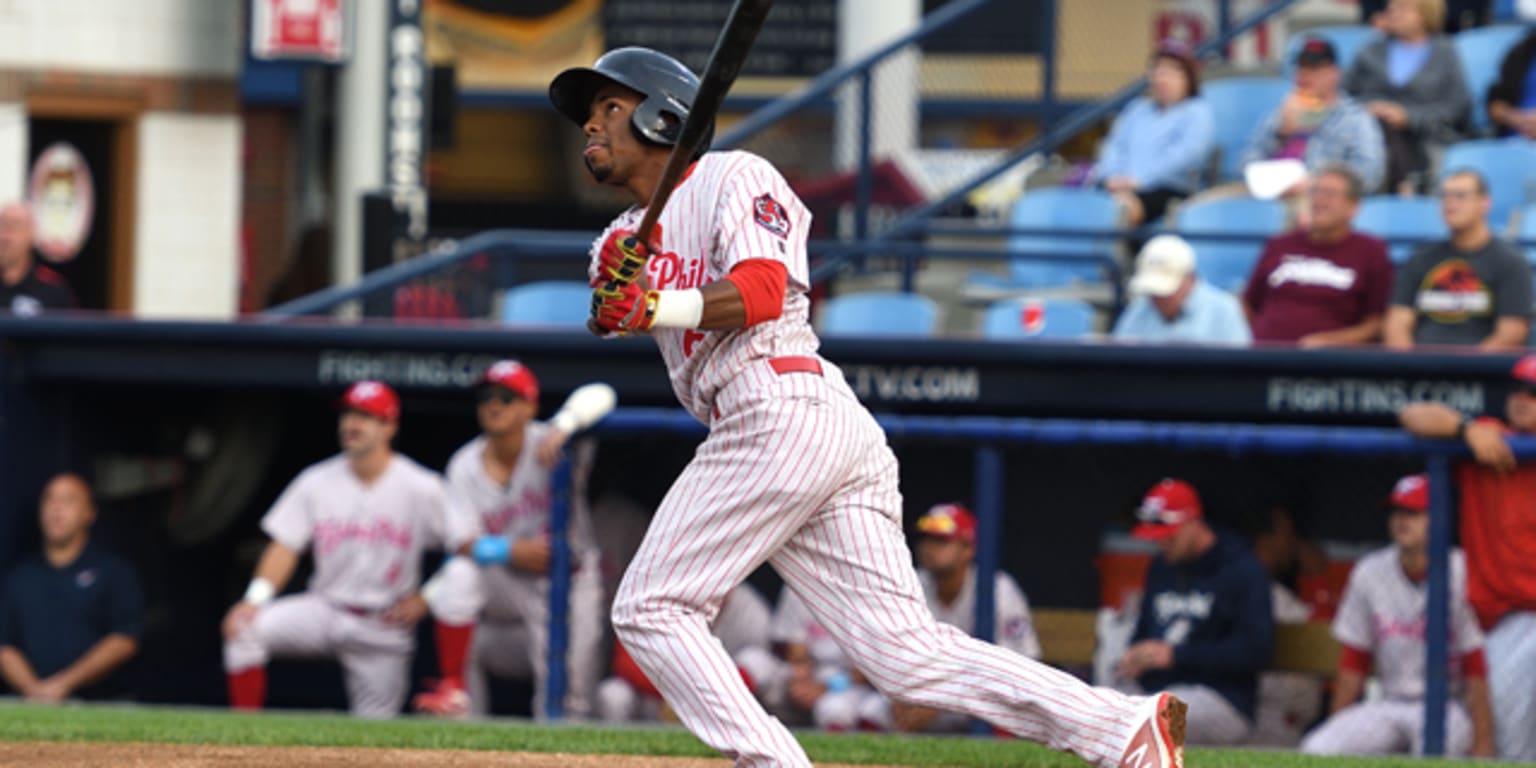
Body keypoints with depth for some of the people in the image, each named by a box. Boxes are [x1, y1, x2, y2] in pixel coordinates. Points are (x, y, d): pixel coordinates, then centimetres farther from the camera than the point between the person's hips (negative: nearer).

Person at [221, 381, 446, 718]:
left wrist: (425, 600, -12)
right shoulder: (316, 482, 0)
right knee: (246, 627, -24)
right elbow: (284, 548, -3)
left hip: (386, 624, -2)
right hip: (325, 610, 2)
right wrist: (256, 598, -18)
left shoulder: (422, 490, -8)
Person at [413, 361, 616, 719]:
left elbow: (599, 396, -27)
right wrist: (508, 551, -27)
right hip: (508, 586, 2)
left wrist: (562, 429, -45)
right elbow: (462, 542, -9)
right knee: (460, 573, -28)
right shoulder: (466, 465, -3)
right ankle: (453, 689, -23)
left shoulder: (547, 443, -12)